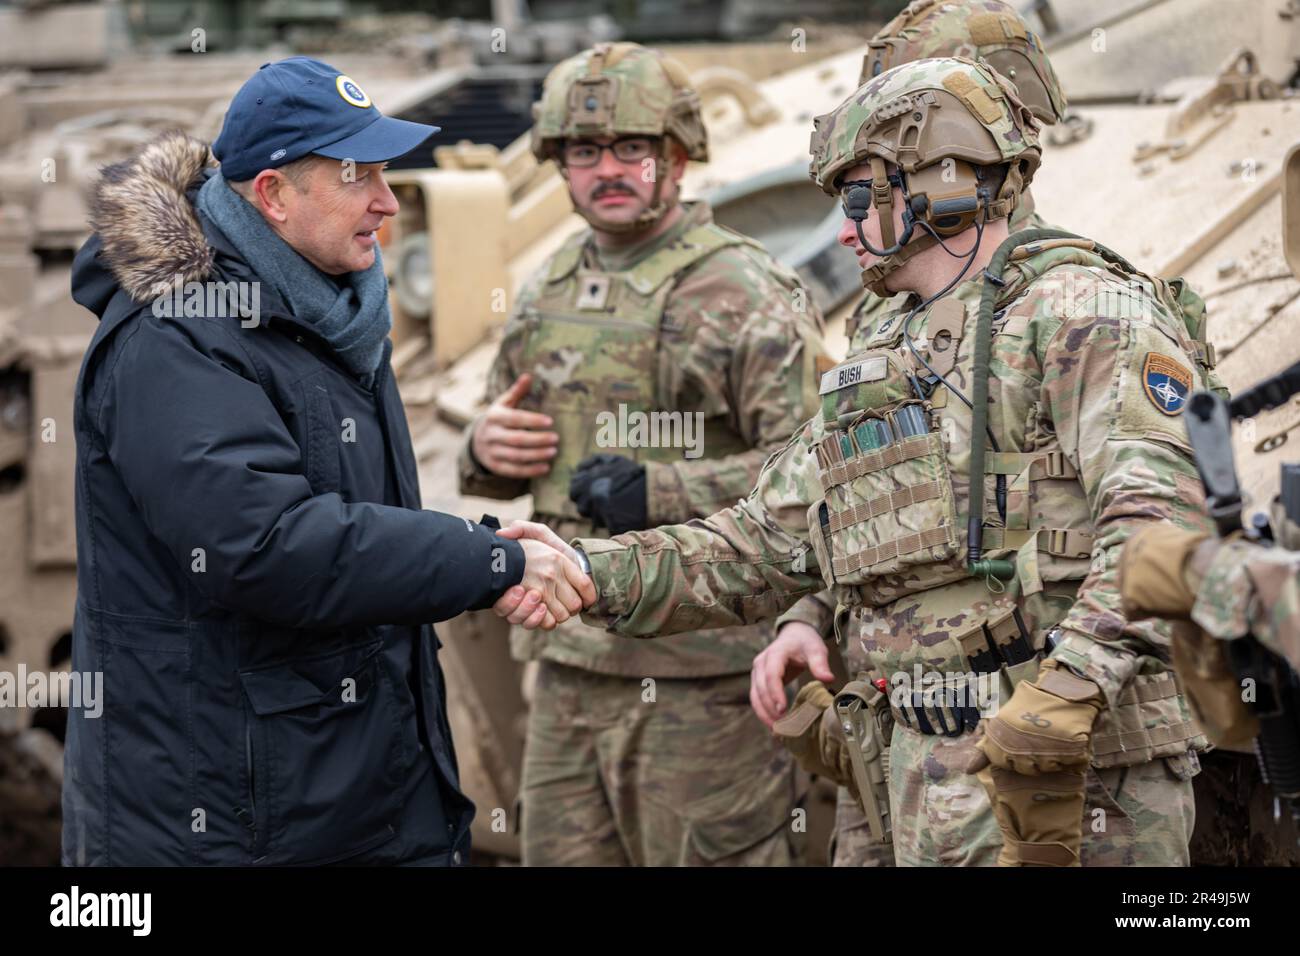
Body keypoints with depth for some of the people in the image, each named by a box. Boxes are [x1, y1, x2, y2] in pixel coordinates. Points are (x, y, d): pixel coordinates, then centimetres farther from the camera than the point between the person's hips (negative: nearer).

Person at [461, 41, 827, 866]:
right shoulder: (548, 294, 15)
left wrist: (662, 491, -21)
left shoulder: (748, 294, -8)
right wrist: (486, 451, 2)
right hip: (570, 663, 7)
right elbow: (507, 456, 26)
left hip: (701, 670, -7)